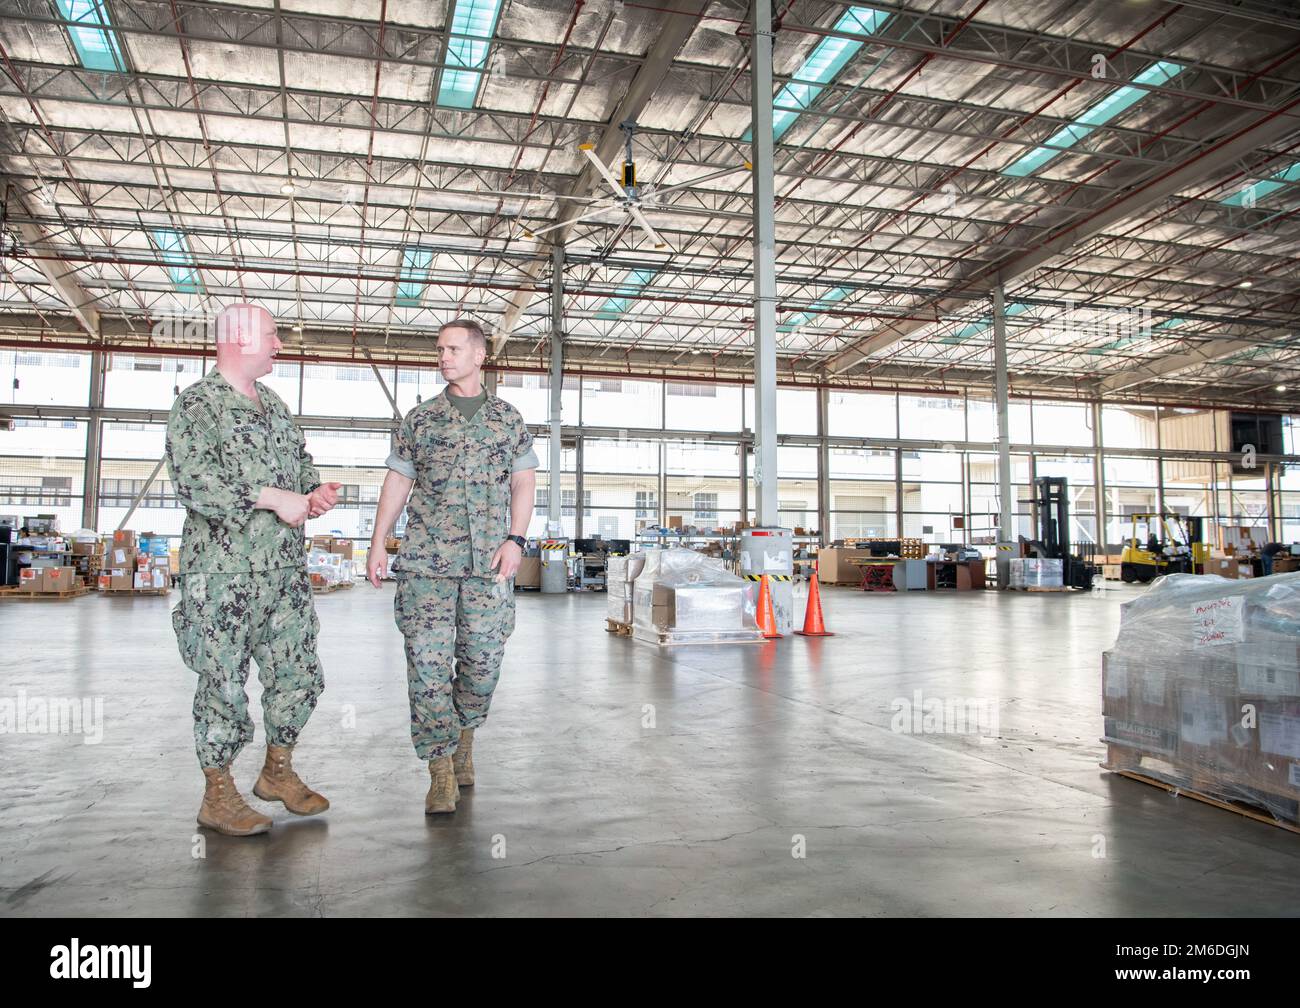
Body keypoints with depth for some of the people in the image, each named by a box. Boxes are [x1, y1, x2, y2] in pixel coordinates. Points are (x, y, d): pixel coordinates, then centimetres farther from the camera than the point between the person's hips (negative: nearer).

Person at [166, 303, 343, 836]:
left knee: (298, 672, 10)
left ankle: (278, 771, 28)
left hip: (286, 570, 7)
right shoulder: (195, 403, -7)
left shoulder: (274, 404, 16)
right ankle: (218, 794, 17)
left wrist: (313, 492, 1)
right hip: (223, 572, -7)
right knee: (224, 681, 2)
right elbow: (193, 482, -19)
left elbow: (300, 462, 24)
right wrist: (274, 498, -20)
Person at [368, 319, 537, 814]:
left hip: (489, 562, 0)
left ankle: (464, 735, 31)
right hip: (425, 560, 0)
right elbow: (397, 482, 10)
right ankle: (441, 769, 3)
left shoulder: (507, 417, 9)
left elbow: (524, 481, 7)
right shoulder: (420, 418, 10)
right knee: (428, 660, -5)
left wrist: (515, 539, -5)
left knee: (483, 658, 5)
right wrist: (377, 545, 4)